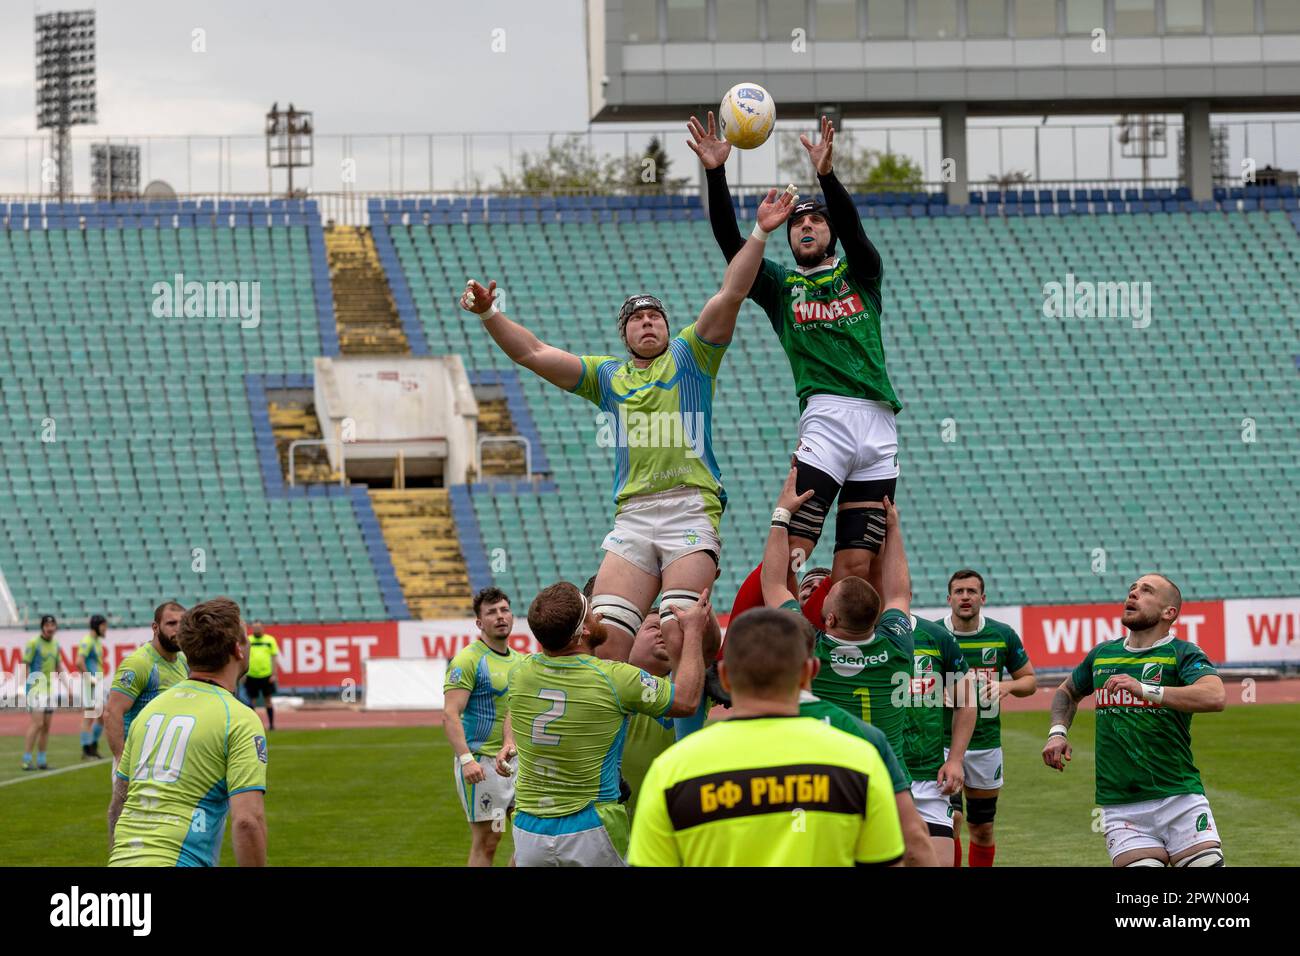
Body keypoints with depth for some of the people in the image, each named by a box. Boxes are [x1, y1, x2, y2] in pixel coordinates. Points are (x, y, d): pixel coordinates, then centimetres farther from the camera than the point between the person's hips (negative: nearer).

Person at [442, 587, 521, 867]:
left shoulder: (519, 660, 14)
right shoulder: (468, 660, -11)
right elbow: (450, 715, -18)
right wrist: (466, 759, -29)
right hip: (481, 762, -8)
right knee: (486, 842, -4)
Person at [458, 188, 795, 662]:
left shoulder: (689, 356, 15)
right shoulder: (606, 375, 22)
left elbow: (730, 295, 3)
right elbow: (534, 354, 15)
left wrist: (759, 234, -7)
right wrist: (489, 314, 2)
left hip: (691, 507, -3)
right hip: (631, 515, 3)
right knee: (607, 638, -10)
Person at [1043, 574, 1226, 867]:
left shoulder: (1183, 654, -2)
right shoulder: (1102, 655, 15)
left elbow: (1214, 697, -23)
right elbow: (1067, 691, 35)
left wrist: (1145, 690, -31)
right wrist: (1057, 733, 15)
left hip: (1180, 799, -3)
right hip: (1120, 807, 3)